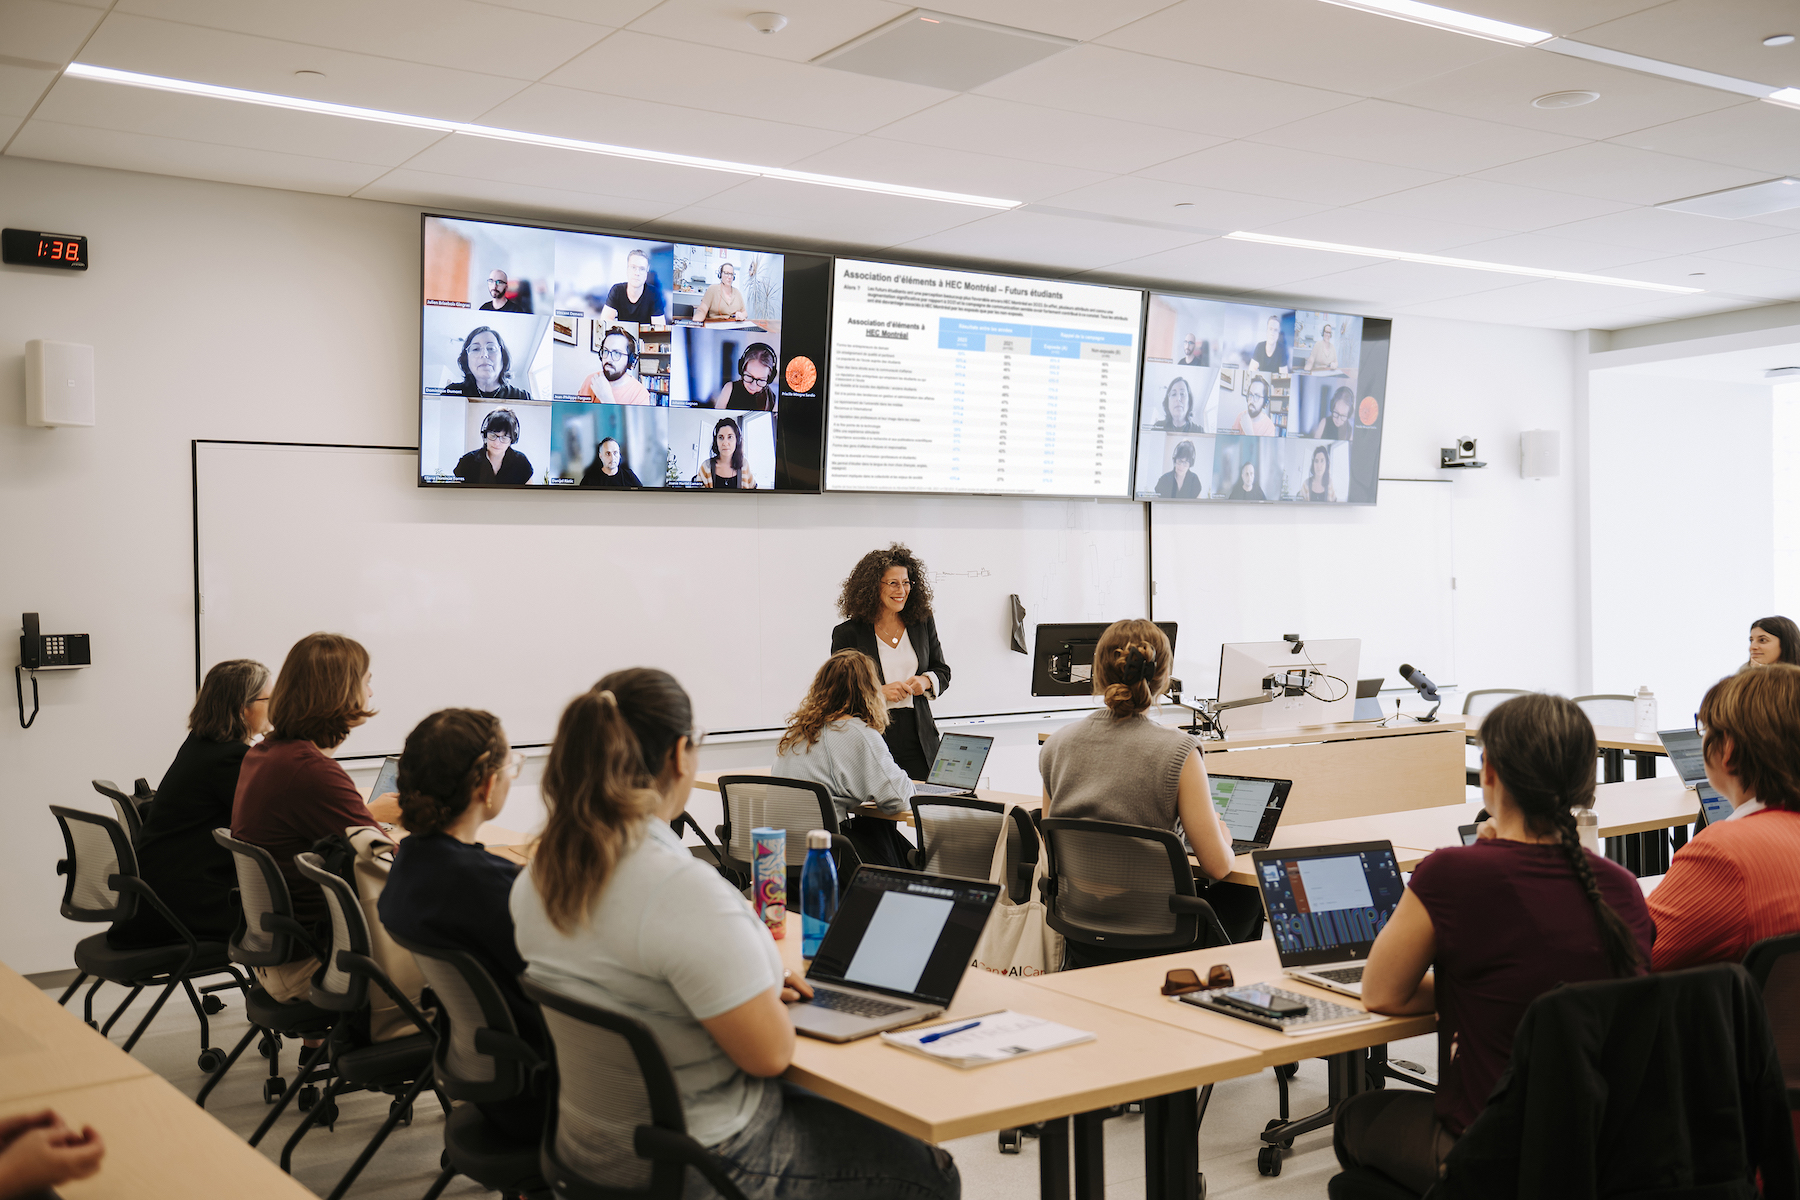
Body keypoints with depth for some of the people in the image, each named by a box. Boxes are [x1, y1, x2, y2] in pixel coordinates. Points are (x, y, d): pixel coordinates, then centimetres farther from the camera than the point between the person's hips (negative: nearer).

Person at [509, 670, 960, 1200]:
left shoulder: (539, 875, -2)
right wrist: (766, 995, -2)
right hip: (699, 1155, -9)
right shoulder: (685, 891, -30)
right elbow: (771, 1051, -24)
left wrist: (750, 984, 13)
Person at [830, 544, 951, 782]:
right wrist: (879, 692, -16)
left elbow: (943, 672, 17)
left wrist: (925, 681, -5)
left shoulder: (923, 623, 9)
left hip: (919, 740, 3)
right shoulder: (847, 633, -2)